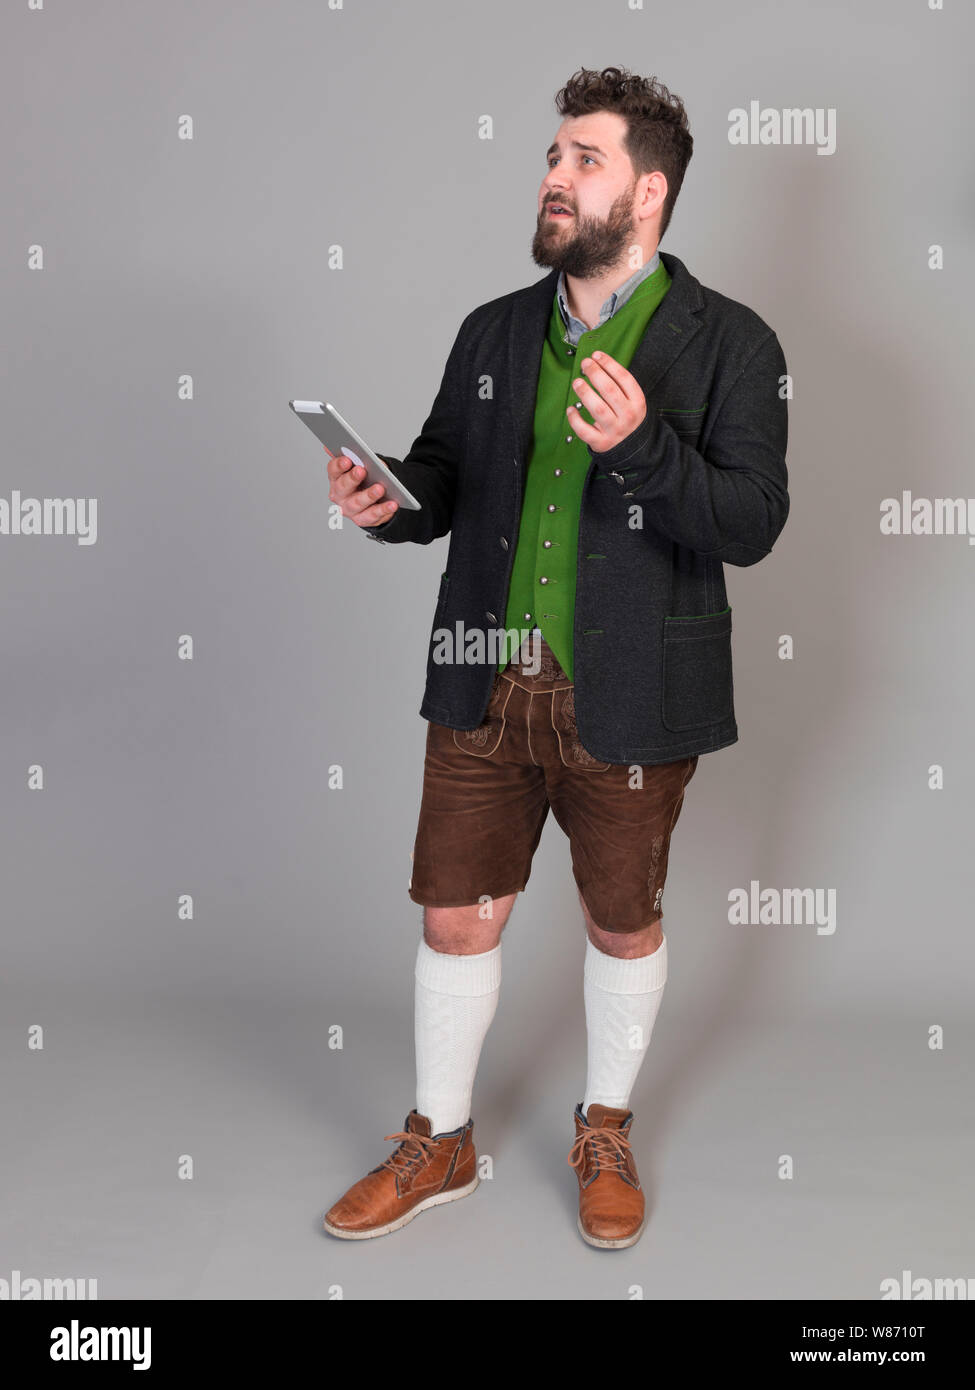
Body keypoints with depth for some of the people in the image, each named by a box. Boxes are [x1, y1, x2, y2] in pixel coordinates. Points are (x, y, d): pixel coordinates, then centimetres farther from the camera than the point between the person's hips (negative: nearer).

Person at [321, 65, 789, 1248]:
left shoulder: (728, 343, -5)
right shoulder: (494, 332, 9)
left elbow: (751, 524, -12)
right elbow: (445, 476, 13)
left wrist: (641, 445, -27)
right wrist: (388, 497, -10)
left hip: (628, 700, -3)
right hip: (485, 686, 4)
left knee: (623, 926, 13)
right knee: (456, 919, 11)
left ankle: (605, 1134, 38)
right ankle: (439, 1143, 33)